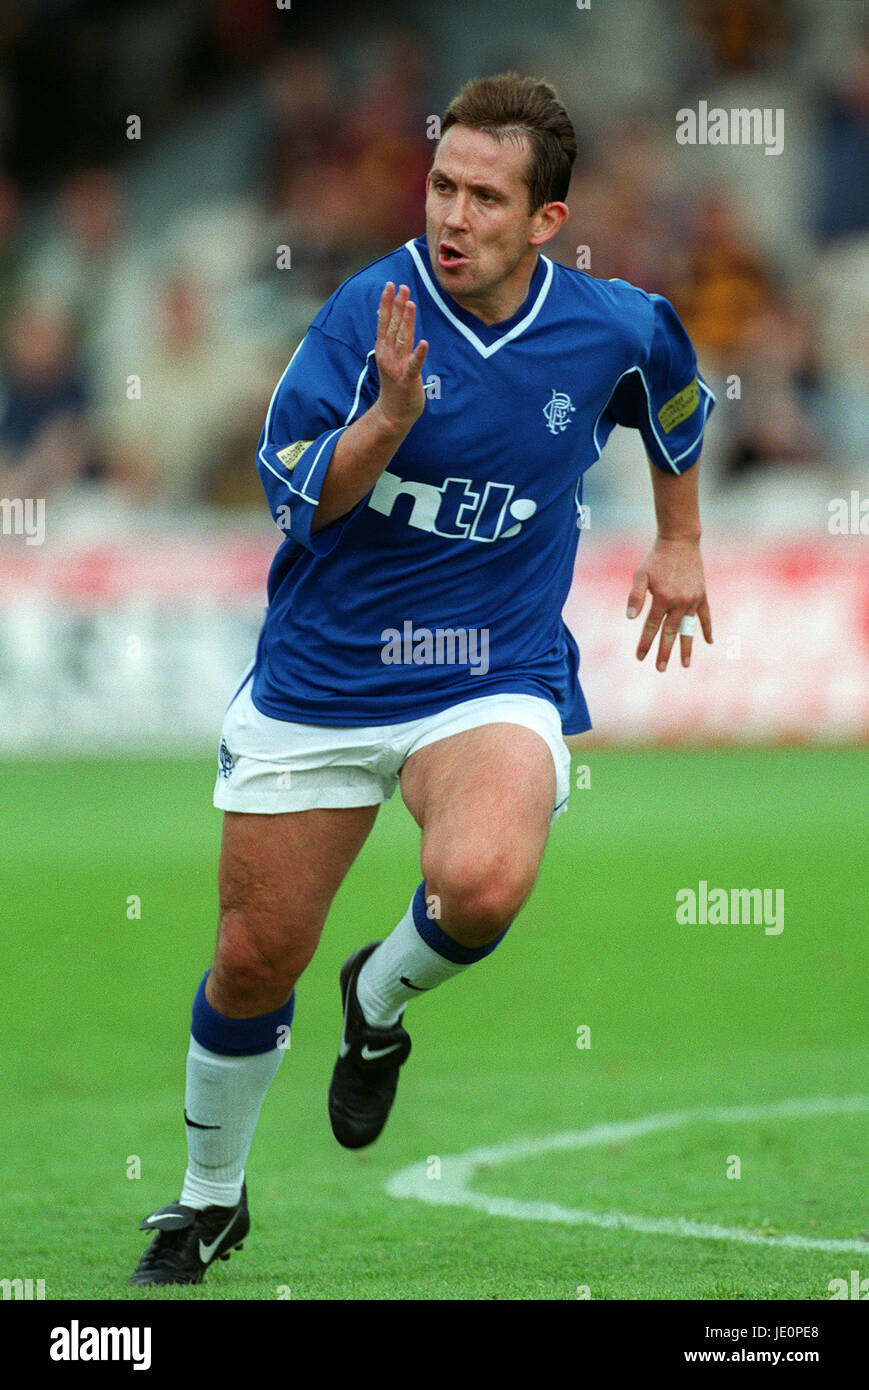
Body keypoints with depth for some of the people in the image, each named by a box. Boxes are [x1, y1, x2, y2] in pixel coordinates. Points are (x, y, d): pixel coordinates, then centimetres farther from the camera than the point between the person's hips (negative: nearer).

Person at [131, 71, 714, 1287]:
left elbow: (680, 407, 18)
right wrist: (391, 417, -31)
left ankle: (380, 1003, 5)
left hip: (495, 678, 0)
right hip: (319, 676, 0)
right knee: (255, 963, 7)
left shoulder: (614, 328, -7)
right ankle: (209, 1202, 35)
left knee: (483, 882, -32)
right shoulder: (370, 312, -13)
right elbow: (298, 494, -14)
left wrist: (681, 544, 27)